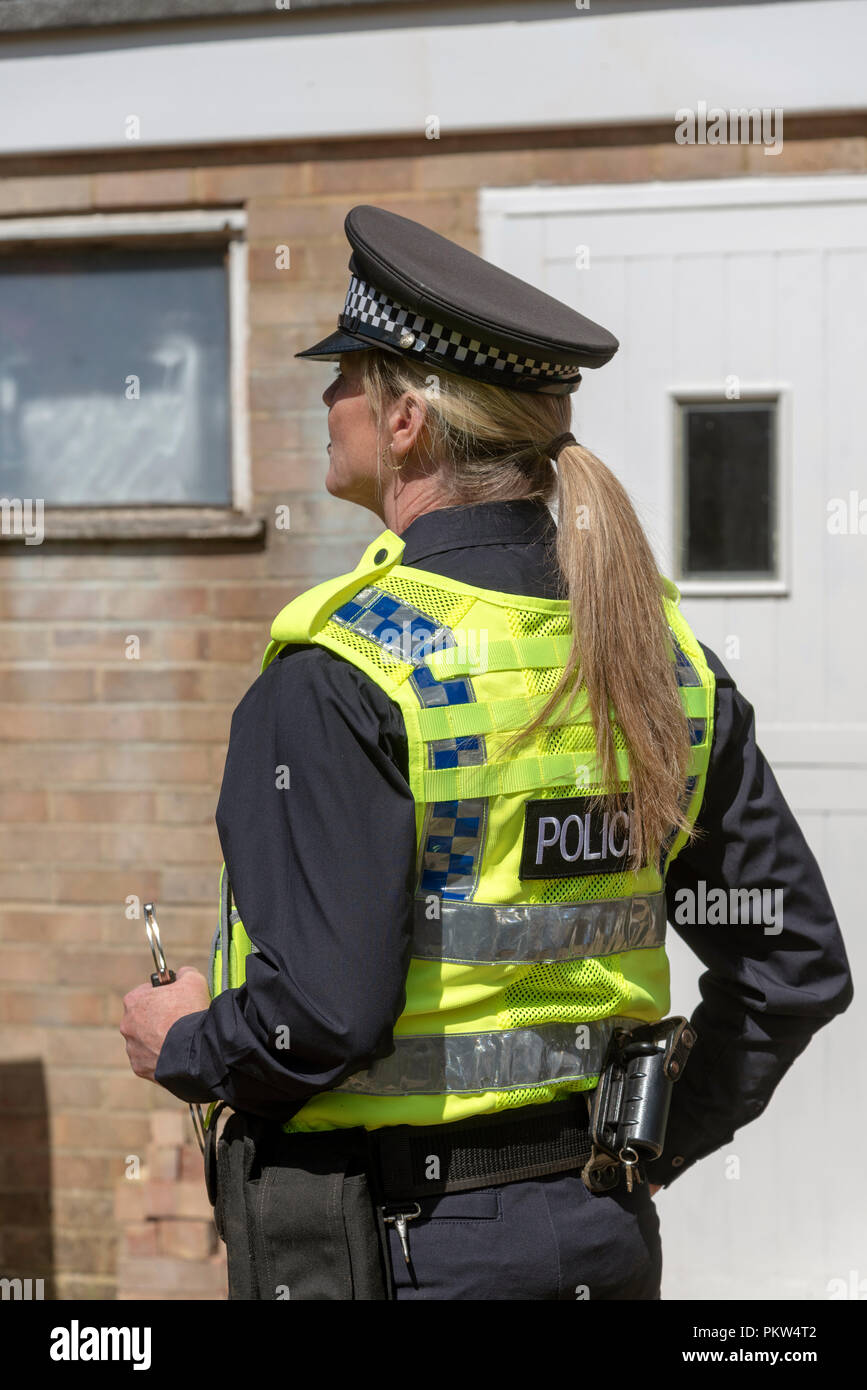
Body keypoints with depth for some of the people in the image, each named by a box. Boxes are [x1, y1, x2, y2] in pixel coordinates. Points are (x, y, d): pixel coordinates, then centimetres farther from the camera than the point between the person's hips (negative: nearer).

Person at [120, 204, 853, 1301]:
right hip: (606, 1243, 7)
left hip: (396, 1247, -6)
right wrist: (642, 1151, 15)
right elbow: (798, 965, 8)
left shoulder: (339, 677, -16)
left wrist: (183, 1048, -2)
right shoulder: (659, 651, 4)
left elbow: (319, 1014, -22)